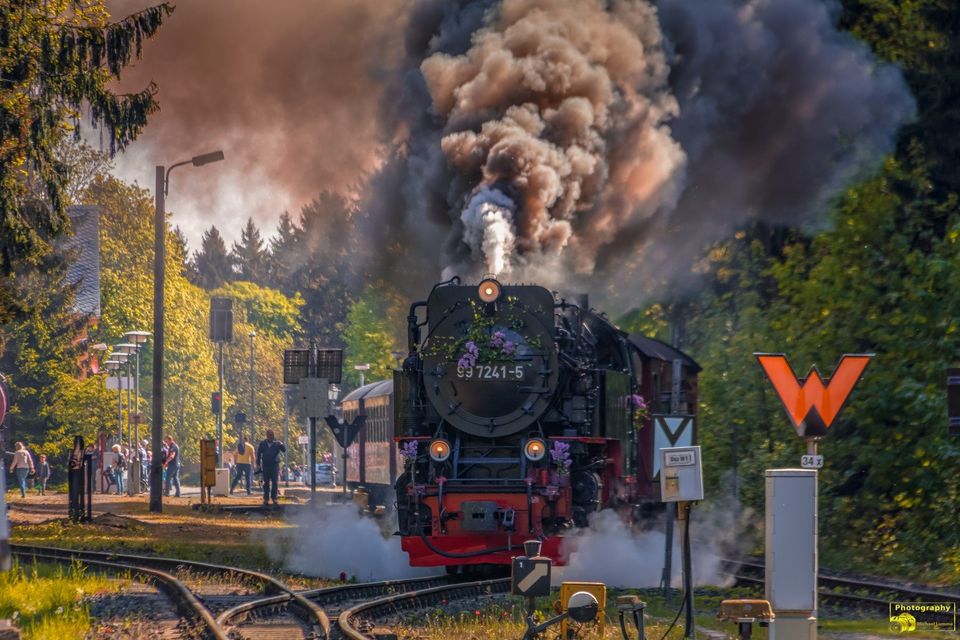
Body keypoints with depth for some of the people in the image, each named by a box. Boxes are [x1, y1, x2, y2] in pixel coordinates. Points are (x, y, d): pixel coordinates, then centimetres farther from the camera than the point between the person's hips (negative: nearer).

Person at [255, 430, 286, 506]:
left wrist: (281, 444, -30)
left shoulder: (277, 443, 2)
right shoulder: (262, 443, 8)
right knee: (266, 483, 4)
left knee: (274, 482, -5)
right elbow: (259, 453, 13)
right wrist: (258, 464, 9)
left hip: (275, 465, -1)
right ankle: (266, 498, 9)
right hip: (265, 466, 1)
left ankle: (274, 498, 2)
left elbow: (284, 449, -9)